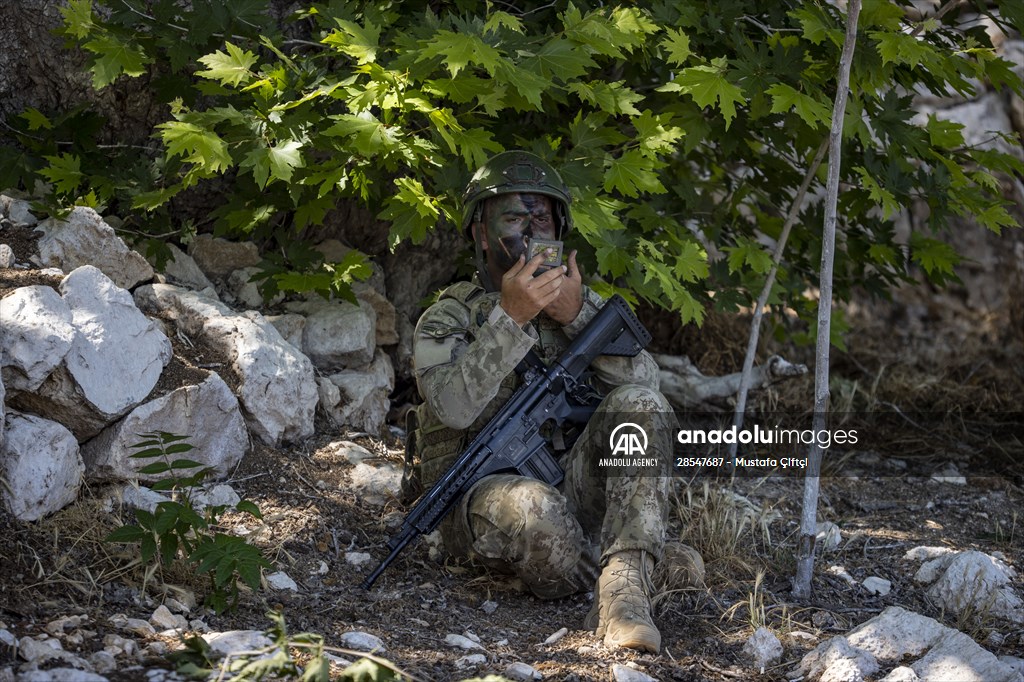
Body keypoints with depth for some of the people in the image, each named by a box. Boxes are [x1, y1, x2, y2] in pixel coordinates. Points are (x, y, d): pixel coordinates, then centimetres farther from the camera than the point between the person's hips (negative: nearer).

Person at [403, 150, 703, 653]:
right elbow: (454, 405, -17)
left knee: (638, 404, -22)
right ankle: (651, 566, -13)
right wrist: (510, 316, -21)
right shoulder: (447, 318, 5)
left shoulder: (581, 304, 17)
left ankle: (625, 583, -34)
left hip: (572, 488, 4)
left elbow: (643, 381, -1)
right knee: (534, 506, -39)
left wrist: (578, 315, -13)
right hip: (482, 496, -4)